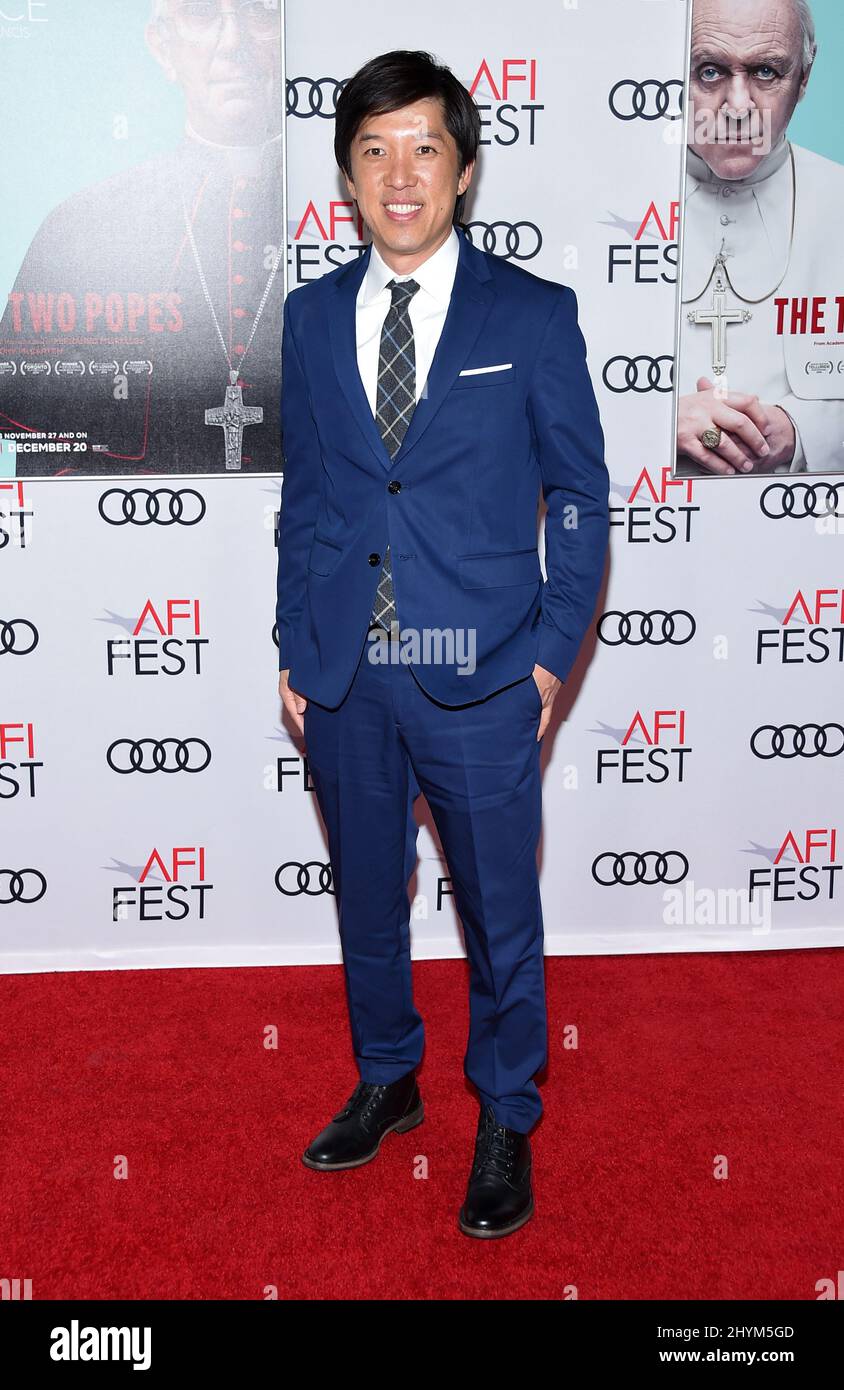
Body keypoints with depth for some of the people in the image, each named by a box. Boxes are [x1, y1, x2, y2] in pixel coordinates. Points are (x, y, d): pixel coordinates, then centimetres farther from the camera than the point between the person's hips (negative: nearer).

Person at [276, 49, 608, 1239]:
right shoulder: (311, 316, 6)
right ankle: (387, 1082, 41)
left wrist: (555, 651, -5)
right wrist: (295, 649, 6)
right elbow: (302, 496, 10)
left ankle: (506, 1126, 31)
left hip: (480, 682, -3)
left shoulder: (534, 315, -3)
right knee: (365, 895, 18)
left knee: (499, 913, 9)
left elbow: (580, 496, 0)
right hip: (344, 679, 3)